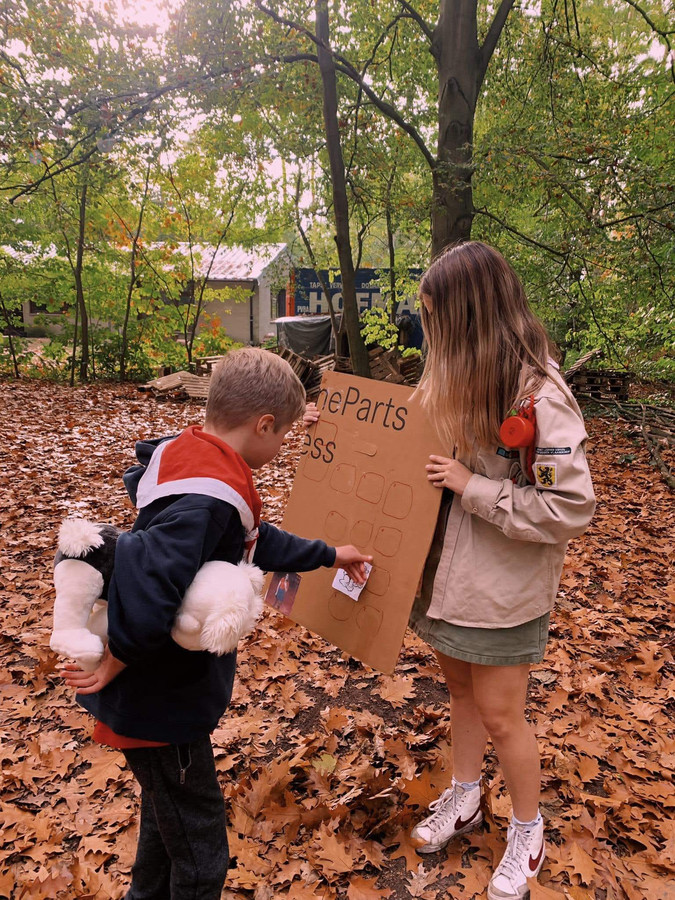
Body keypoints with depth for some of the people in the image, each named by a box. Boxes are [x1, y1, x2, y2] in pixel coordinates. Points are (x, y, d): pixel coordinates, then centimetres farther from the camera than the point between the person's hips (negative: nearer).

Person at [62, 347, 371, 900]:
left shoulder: (185, 455, 0)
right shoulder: (211, 498, -32)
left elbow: (253, 541, 13)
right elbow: (147, 588, -42)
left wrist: (327, 555, 21)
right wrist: (117, 663, -22)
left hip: (164, 688, 10)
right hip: (161, 703, -9)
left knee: (169, 810, 32)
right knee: (199, 852, 12)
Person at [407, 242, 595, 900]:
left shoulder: (539, 394, -23)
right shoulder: (459, 375, 1)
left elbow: (571, 508, -25)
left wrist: (471, 487, -25)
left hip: (504, 586, -7)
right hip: (448, 569, 7)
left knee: (499, 715, 9)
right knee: (459, 686, 22)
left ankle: (527, 831, 37)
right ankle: (463, 801, 45)